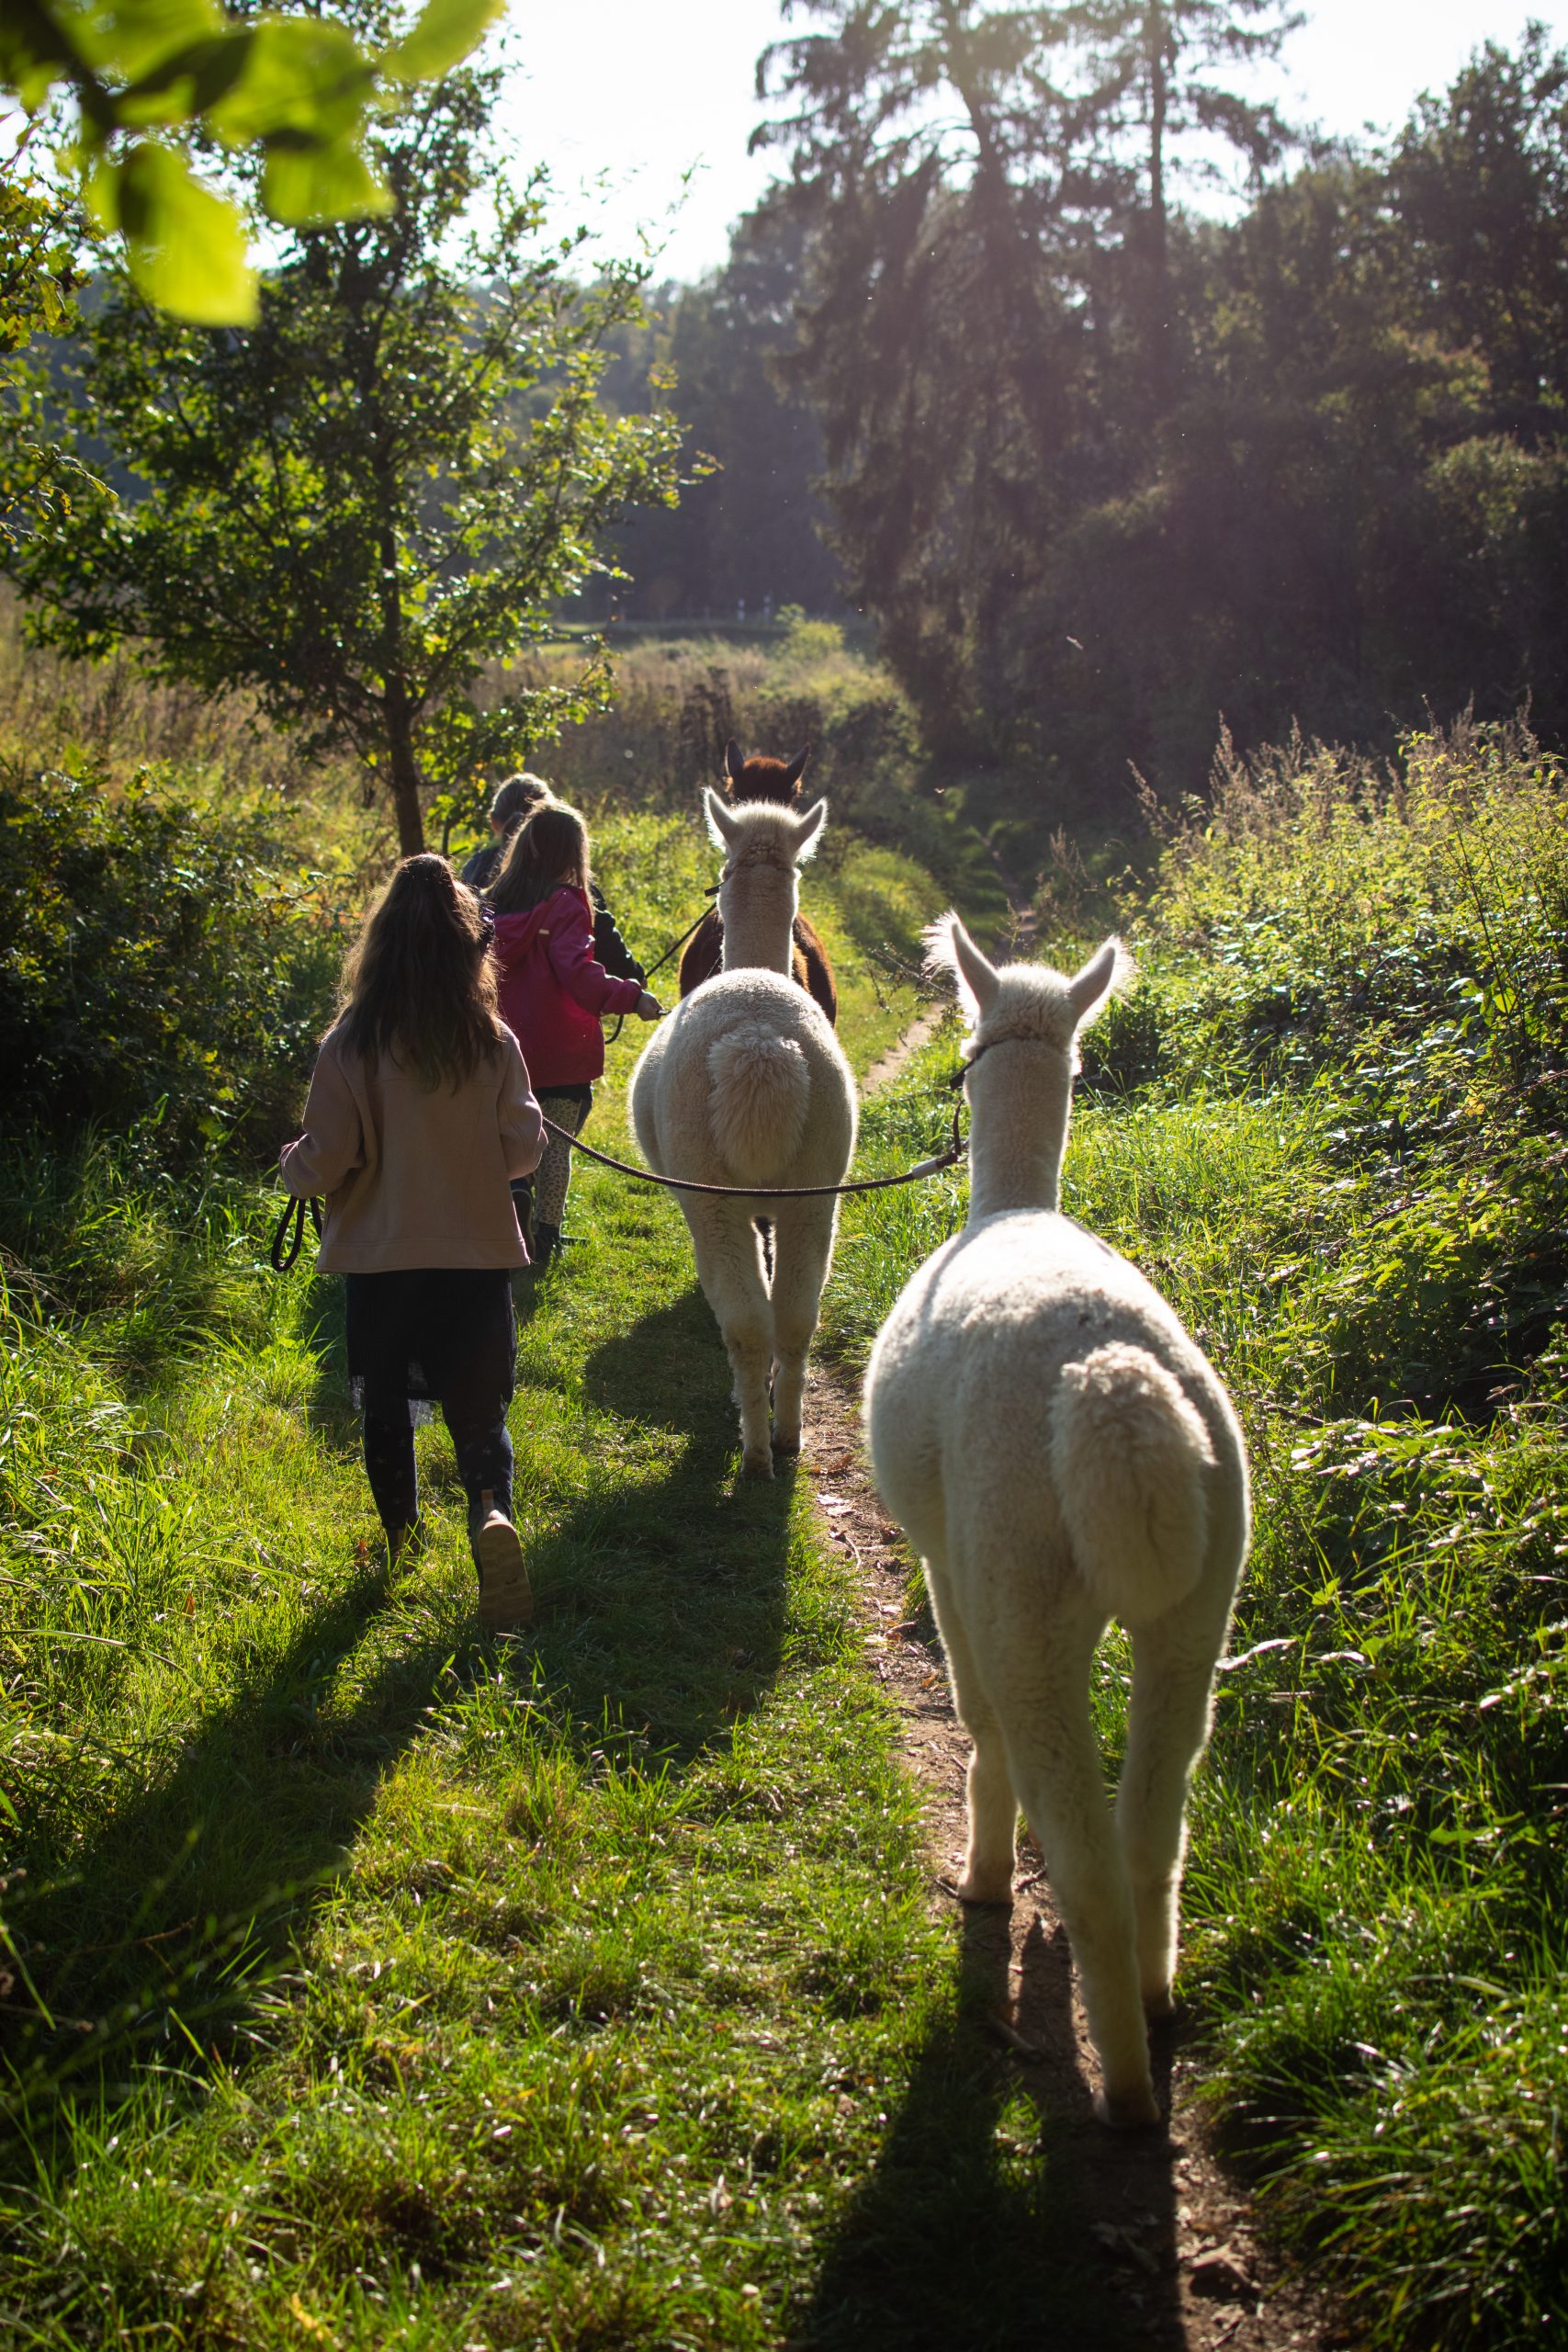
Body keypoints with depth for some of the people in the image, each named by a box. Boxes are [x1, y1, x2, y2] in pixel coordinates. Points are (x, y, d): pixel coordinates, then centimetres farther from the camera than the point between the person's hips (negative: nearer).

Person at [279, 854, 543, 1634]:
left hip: (380, 1260, -1)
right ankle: (492, 1511, -20)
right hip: (478, 1256, 1)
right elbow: (522, 1149, -1)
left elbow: (325, 1164, -11)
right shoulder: (495, 1043, -8)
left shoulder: (350, 1046, -13)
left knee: (386, 1408, 19)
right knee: (479, 1410, 8)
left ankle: (400, 1549, 30)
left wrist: (290, 1159, 11)